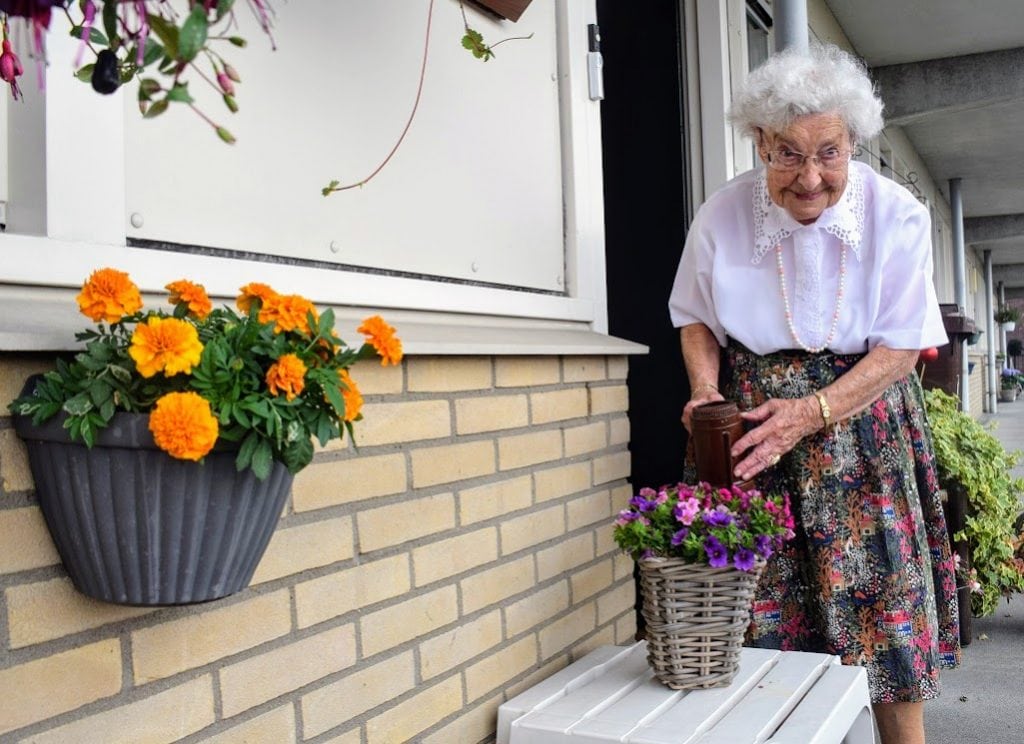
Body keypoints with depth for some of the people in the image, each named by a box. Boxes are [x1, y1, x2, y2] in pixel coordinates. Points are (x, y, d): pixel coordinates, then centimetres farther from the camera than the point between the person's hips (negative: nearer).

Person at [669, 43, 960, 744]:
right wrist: (706, 389, -11)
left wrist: (812, 412, -22)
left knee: (884, 594, 1)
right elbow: (695, 316, 8)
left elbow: (901, 346, -9)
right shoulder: (723, 214, -7)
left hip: (863, 423, 0)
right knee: (767, 604, 1)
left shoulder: (896, 214, -9)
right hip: (752, 425, 1)